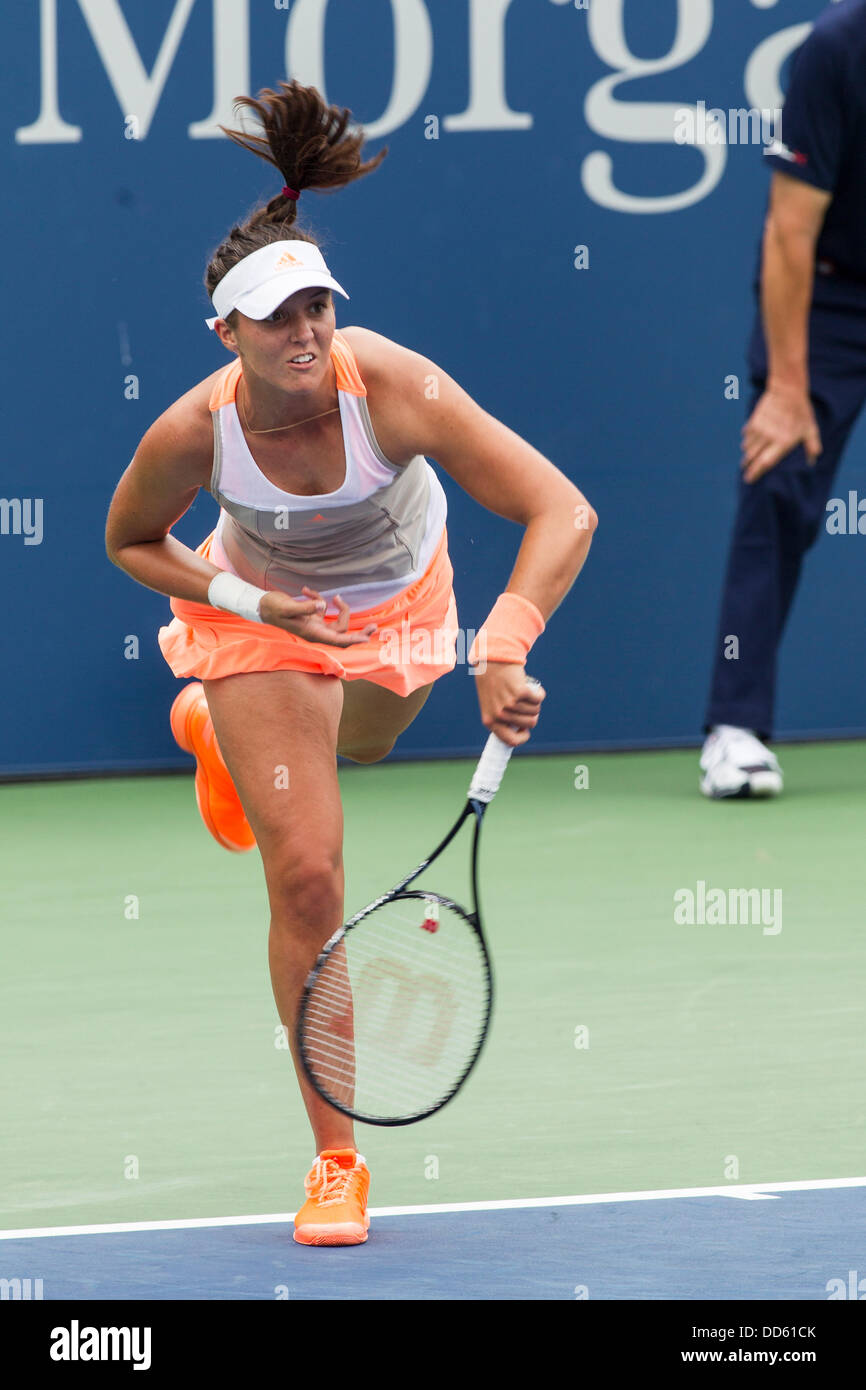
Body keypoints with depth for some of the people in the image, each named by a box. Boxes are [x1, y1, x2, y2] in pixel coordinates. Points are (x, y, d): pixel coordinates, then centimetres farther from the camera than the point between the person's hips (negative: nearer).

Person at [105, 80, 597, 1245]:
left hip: (399, 604, 1)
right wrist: (250, 601, -25)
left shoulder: (394, 389, -38)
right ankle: (336, 1160, 0)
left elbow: (564, 514, -41)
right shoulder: (193, 433, -33)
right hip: (263, 612, -1)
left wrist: (504, 646, -54)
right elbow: (130, 543, -9)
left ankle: (220, 729, 69)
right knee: (306, 876, -10)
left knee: (353, 747, 32)